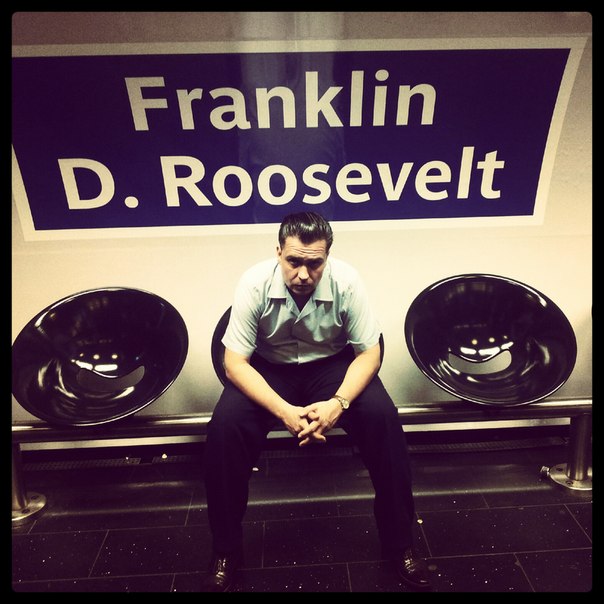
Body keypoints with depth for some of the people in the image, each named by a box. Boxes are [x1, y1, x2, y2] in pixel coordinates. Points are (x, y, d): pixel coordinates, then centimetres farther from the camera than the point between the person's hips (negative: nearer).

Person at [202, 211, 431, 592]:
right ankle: (226, 549, 0)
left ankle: (399, 542, 0)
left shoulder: (347, 281, -21)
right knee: (225, 425, -24)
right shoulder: (255, 284, -23)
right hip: (269, 368, 0)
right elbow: (235, 363, -20)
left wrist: (338, 403, -31)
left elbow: (369, 353, -13)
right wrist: (285, 411, -33)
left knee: (383, 417, -23)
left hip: (332, 365, 1)